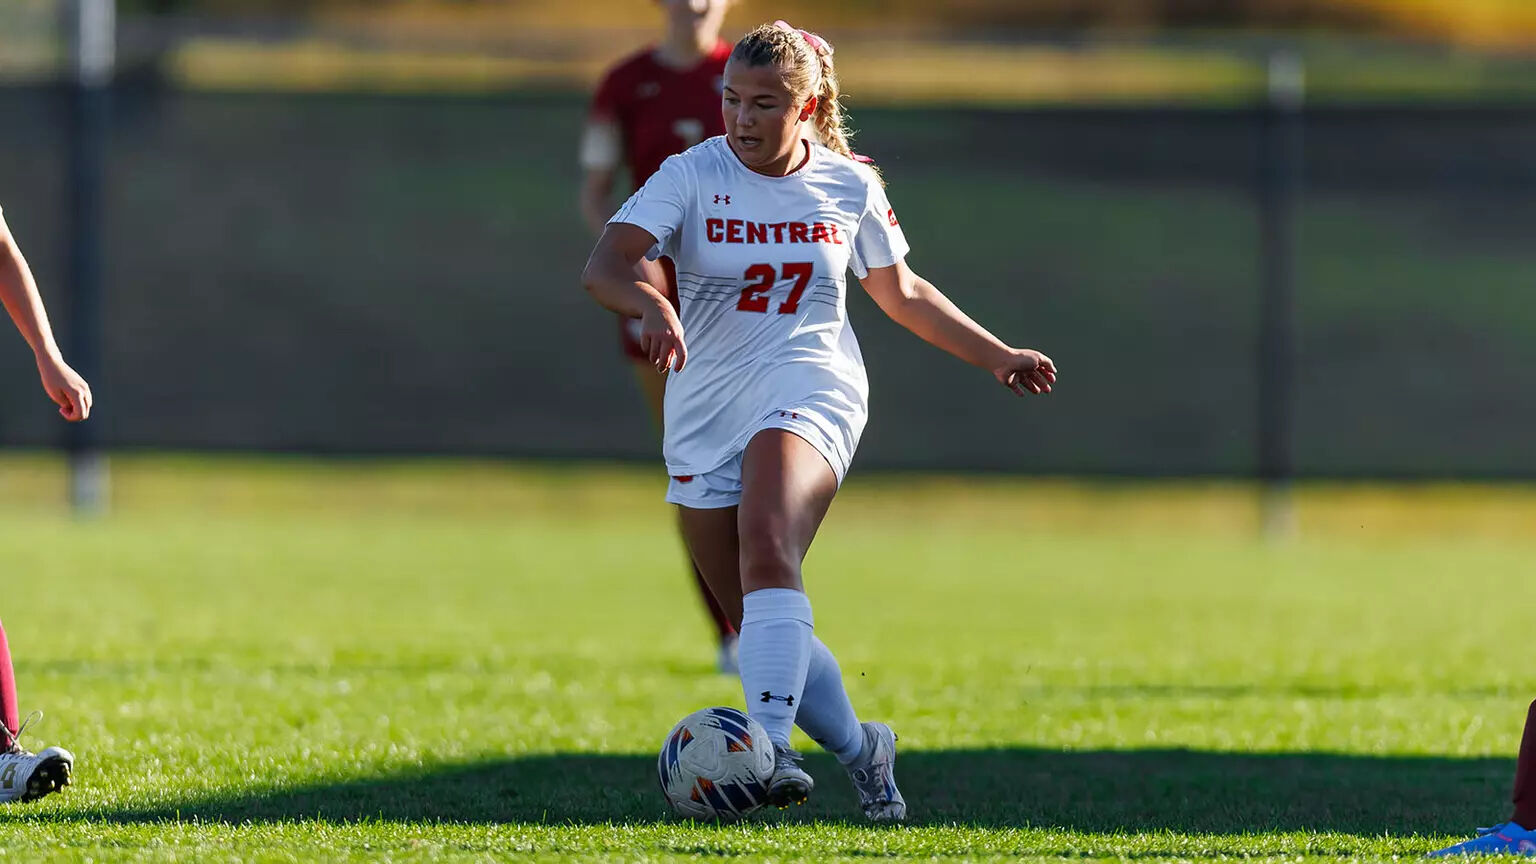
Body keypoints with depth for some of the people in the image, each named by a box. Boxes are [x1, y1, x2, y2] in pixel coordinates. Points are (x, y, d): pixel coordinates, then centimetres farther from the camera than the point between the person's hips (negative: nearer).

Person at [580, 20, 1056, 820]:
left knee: (768, 553, -31)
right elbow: (604, 264, -18)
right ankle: (861, 748, 27)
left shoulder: (849, 184, 4)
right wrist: (651, 305, -39)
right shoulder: (691, 177, -3)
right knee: (755, 623, 5)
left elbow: (902, 293, 21)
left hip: (807, 395, -2)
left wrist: (997, 356, 22)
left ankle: (769, 746, -43)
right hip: (706, 416, 2)